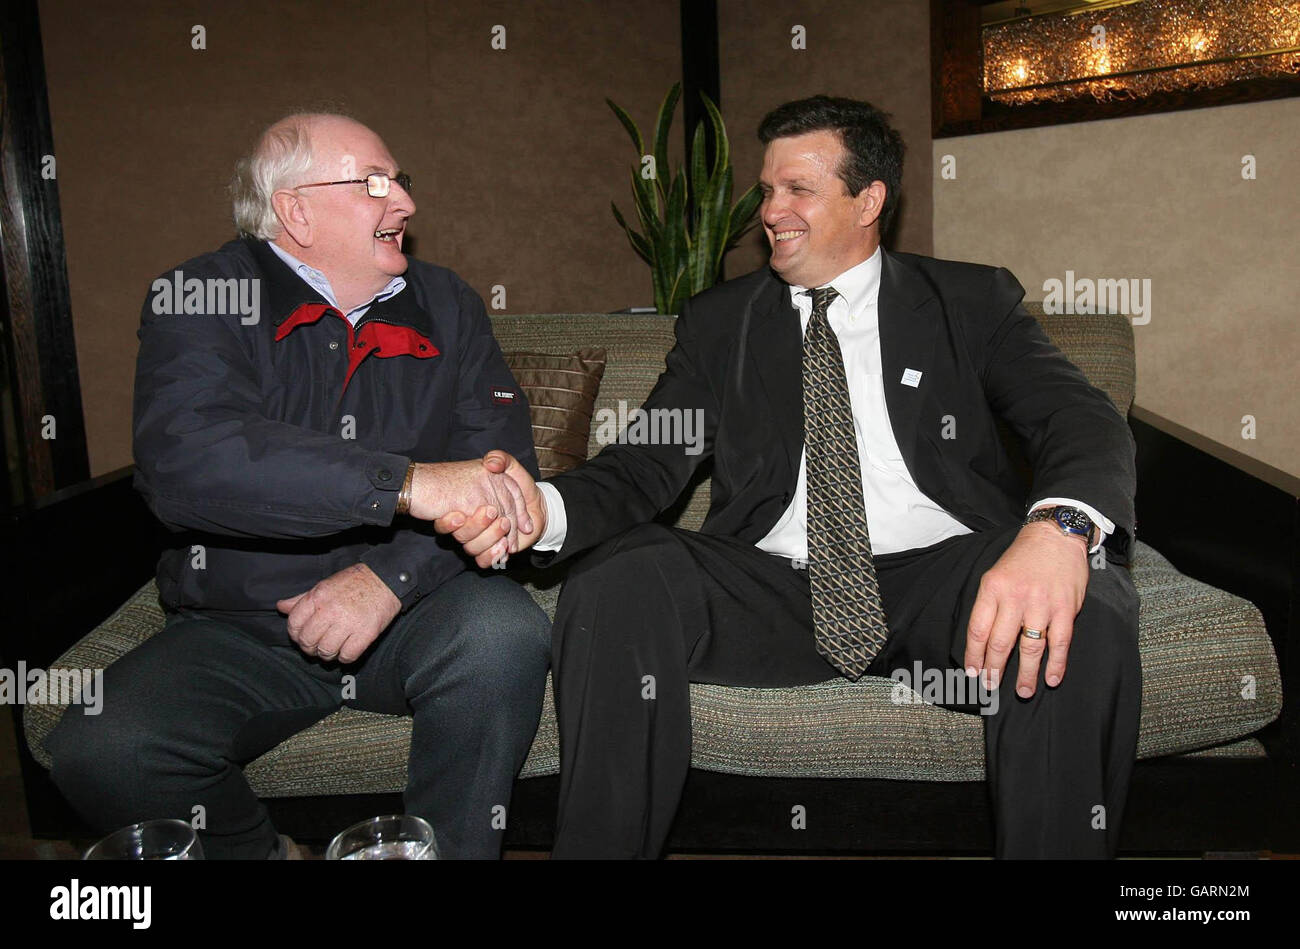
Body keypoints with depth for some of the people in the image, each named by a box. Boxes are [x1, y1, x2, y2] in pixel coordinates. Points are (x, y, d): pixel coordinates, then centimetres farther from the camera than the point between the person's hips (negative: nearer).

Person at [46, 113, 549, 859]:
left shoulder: (445, 305, 6)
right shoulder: (198, 301, -4)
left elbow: (503, 467, -4)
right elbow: (182, 462, -25)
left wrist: (391, 576, -21)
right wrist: (405, 484, -34)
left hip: (410, 612, 1)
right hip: (241, 630, -1)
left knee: (505, 631, -29)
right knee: (100, 750, -24)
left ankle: (445, 852, -5)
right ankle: (262, 854, 7)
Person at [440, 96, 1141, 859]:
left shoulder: (972, 303, 10)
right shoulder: (719, 323, 15)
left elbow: (1086, 422, -4)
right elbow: (647, 466, 6)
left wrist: (1060, 526, -30)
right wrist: (543, 507, -18)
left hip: (942, 580, 0)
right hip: (773, 590, 1)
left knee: (1086, 613, -31)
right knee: (615, 581, -26)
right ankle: (599, 846, -11)